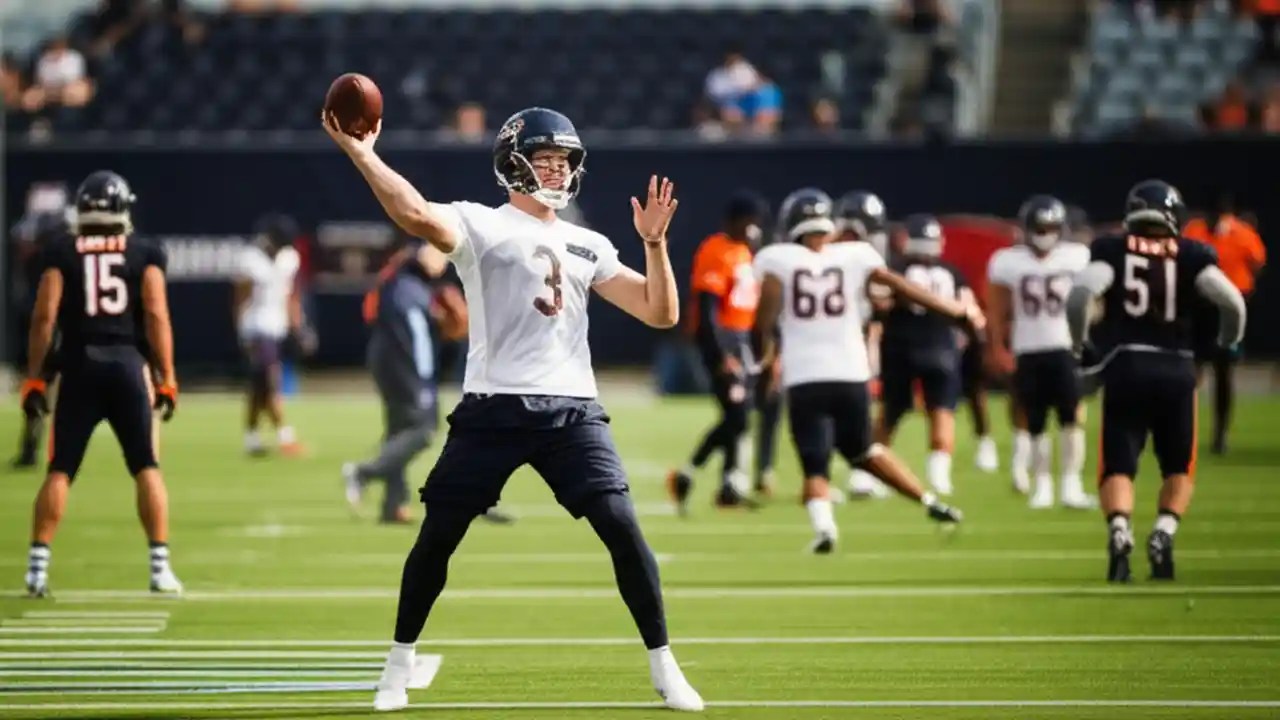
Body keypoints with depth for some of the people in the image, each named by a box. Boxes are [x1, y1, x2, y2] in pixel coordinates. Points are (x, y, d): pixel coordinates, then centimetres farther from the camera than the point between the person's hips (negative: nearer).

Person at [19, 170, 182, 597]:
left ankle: (38, 566, -2)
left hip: (79, 367, 0)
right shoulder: (145, 256, 6)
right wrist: (167, 379, 0)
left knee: (60, 470, 4)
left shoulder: (62, 255, 6)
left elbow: (44, 316, -1)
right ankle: (160, 566, 2)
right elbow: (156, 316, -3)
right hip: (127, 364, 0)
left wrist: (34, 378, 3)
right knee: (146, 468, 6)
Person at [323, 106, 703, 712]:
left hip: (572, 410, 3)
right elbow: (418, 217, -20)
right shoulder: (483, 225, 2)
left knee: (622, 527, -9)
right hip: (495, 409, -3)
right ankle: (399, 666, 19)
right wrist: (361, 154, -24)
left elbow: (661, 314, 14)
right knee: (437, 536, 1)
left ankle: (664, 668, 2)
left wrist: (654, 241, 3)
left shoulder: (589, 246, 17)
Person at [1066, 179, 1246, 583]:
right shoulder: (1190, 255, 3)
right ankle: (1164, 534, -7)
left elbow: (1081, 293, -13)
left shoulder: (1112, 251, 3)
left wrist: (1079, 342, 4)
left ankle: (1119, 532, -22)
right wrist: (1228, 342, 13)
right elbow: (1231, 301, -8)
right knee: (1179, 469, 18)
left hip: (1126, 368, 0)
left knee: (1118, 467, 6)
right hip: (1176, 369, 0)